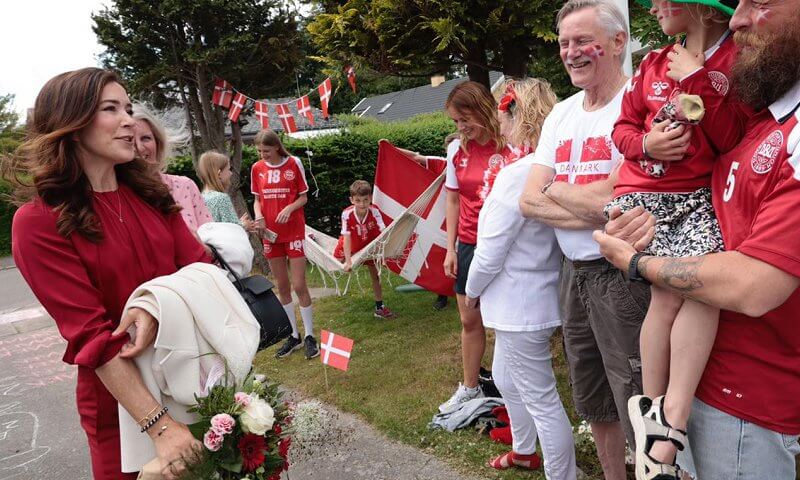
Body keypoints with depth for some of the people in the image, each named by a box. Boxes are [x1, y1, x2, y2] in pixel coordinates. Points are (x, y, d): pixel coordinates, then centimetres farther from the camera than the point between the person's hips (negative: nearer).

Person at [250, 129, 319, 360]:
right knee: (282, 287, 9)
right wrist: (258, 216, -9)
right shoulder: (257, 168, 4)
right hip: (270, 233, 4)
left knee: (299, 286, -4)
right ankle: (294, 336, 21)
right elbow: (257, 199, 11)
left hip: (293, 231, -3)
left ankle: (309, 336, 9)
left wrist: (289, 208, -19)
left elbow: (303, 197, 1)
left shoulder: (294, 163, -4)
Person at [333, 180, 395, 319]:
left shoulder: (374, 211, -32)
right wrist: (348, 261, -43)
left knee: (374, 273, 0)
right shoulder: (347, 214, -34)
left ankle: (379, 307, 8)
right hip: (352, 245, 0)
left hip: (369, 245, 0)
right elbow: (347, 238, -36)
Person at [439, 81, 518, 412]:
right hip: (470, 245, 5)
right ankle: (469, 388, 34)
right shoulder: (457, 149, 3)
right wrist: (451, 248, 7)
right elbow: (453, 200, 10)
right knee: (469, 320, 16)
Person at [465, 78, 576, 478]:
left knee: (541, 399, 5)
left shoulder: (517, 175, -24)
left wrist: (472, 290, -1)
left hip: (521, 305, -9)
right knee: (504, 375, 27)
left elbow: (489, 253, -20)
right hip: (533, 298, 10)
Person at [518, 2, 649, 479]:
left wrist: (556, 190, -4)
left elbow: (615, 200, -21)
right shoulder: (561, 113, 10)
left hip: (622, 274, -7)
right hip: (574, 273, 8)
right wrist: (593, 210, -14)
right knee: (593, 401, 20)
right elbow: (530, 201, 2)